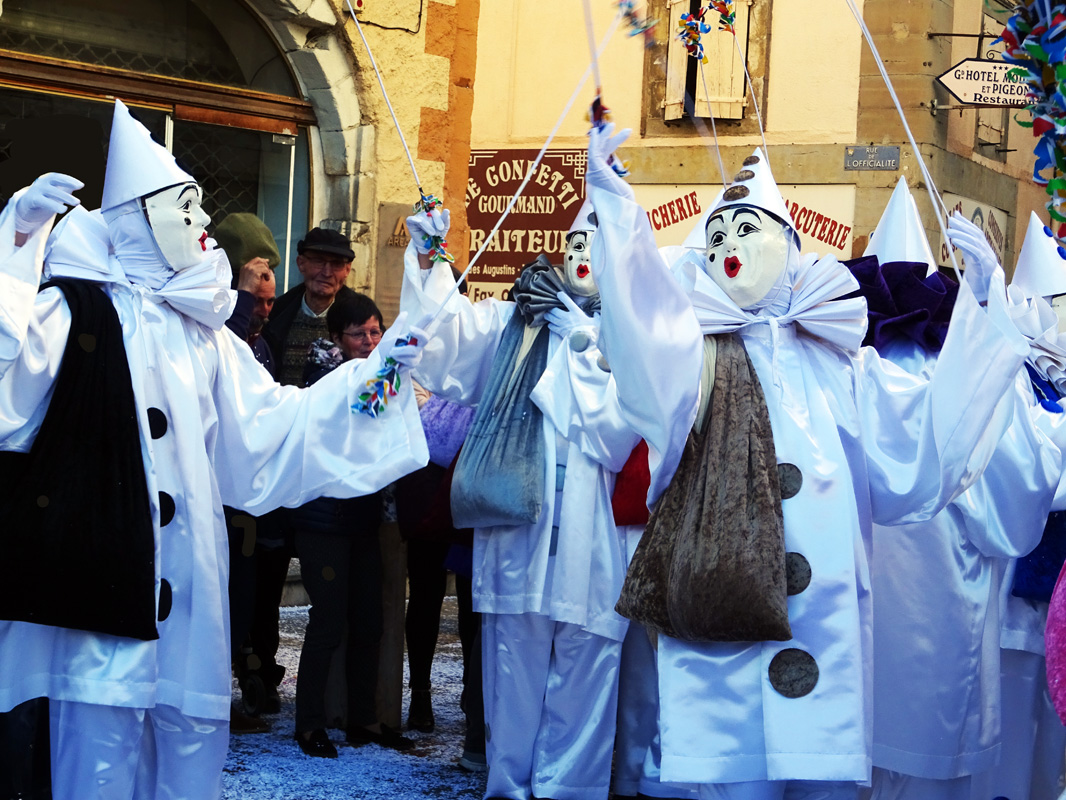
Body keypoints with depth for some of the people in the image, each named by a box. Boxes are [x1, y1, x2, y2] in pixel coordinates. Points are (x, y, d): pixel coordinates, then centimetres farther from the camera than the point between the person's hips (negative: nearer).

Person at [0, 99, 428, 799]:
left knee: (192, 732, 8)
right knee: (103, 743, -7)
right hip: (102, 563, -6)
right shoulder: (78, 307, -2)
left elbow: (270, 424, 19)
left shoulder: (202, 331, 18)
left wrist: (374, 371, 15)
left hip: (185, 572, 6)